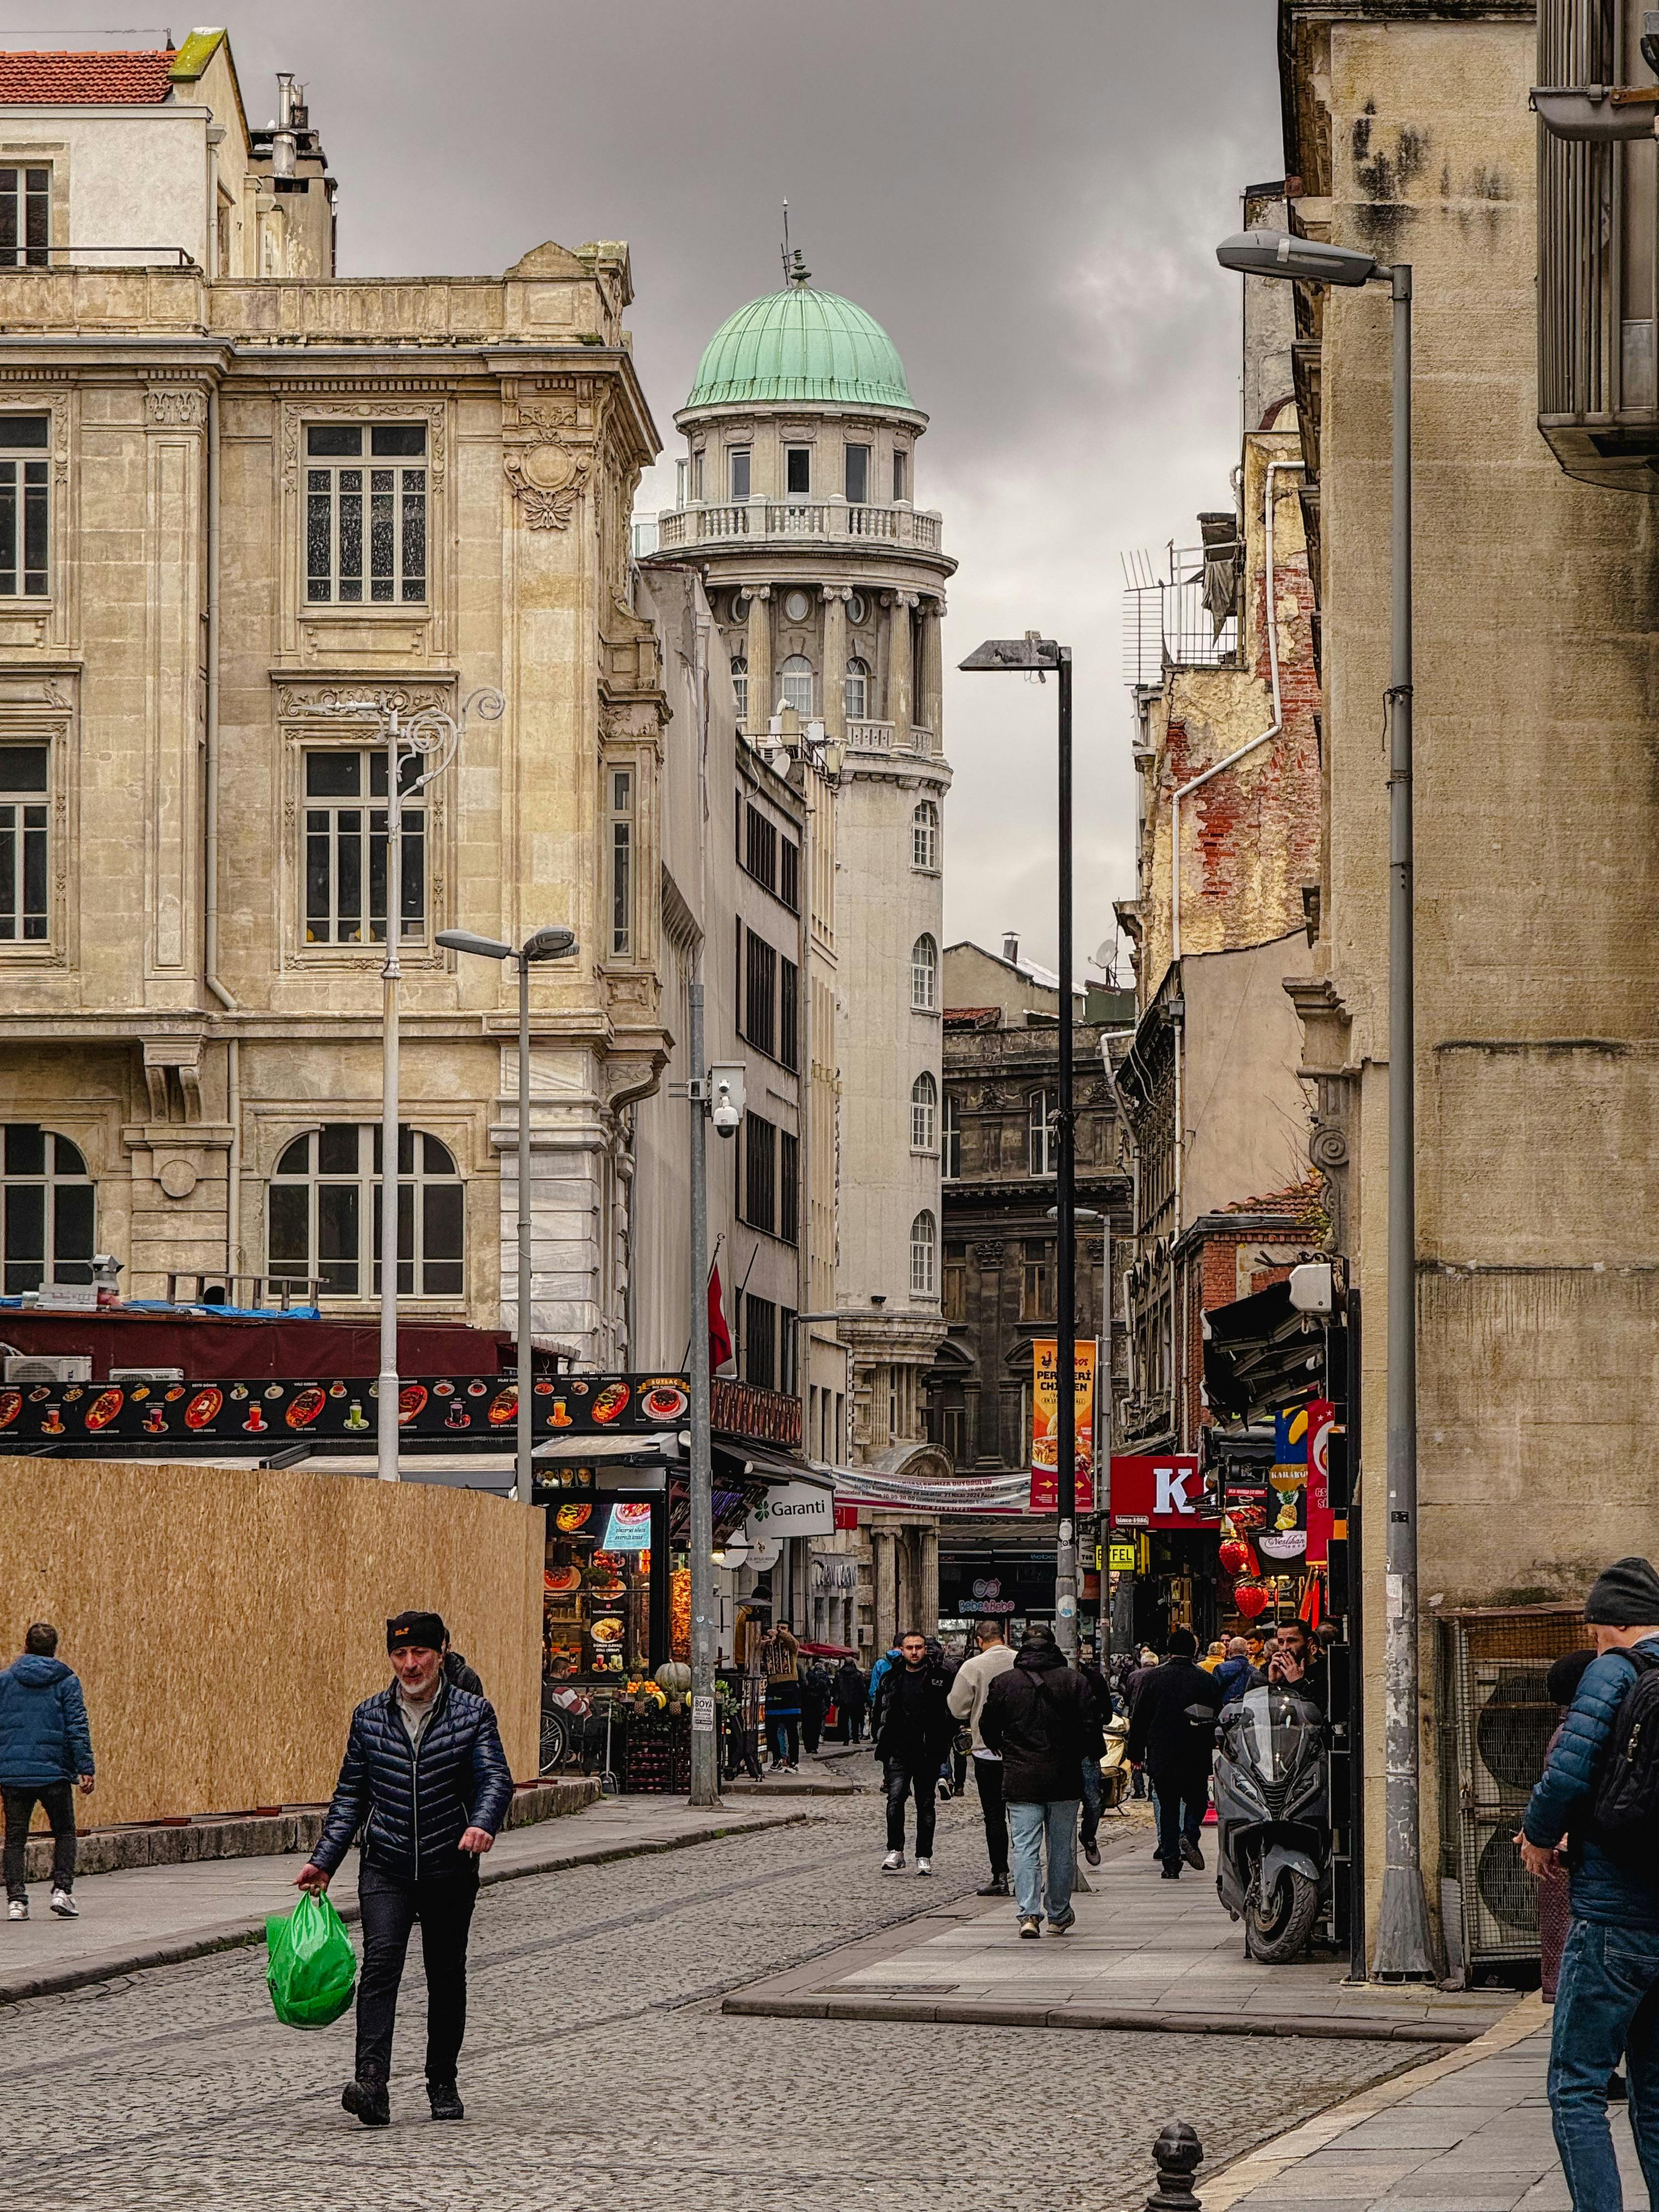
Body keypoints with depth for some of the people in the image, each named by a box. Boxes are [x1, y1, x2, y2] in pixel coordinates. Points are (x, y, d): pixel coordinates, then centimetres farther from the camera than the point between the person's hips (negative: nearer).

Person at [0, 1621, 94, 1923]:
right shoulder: (66, 1681, 0)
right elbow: (77, 1727, -5)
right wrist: (85, 1769, -6)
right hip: (55, 1772, -1)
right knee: (64, 1832, 13)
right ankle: (63, 1890, -1)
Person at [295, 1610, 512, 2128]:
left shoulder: (472, 1713, -1)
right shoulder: (369, 1716, 6)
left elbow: (496, 1778, -11)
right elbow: (351, 1794, 12)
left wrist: (482, 1824, -33)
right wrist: (323, 1861, 5)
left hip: (449, 1867, 0)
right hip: (385, 1868, 1)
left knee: (446, 1977, 9)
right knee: (380, 1963, -17)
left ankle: (442, 2082, 25)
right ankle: (371, 2084, -28)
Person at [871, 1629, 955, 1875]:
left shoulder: (939, 1678, 2)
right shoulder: (891, 1678, 9)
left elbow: (951, 1712, 3)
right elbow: (879, 1712, 16)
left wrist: (942, 1744, -5)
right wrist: (882, 1742, 6)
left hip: (928, 1753, -1)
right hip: (898, 1752, 1)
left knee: (926, 1804, 6)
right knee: (895, 1799, -13)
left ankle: (924, 1857, 12)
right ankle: (895, 1852, -10)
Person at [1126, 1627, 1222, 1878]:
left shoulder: (1154, 1679, -1)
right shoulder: (1206, 1680, -3)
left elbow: (1139, 1720, 3)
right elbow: (1218, 1718, 1)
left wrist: (1136, 1753, 11)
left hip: (1161, 1756, 1)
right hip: (1196, 1760, -1)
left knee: (1168, 1808, 6)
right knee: (1196, 1801, 16)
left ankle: (1171, 1863, 2)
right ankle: (1189, 1836, -12)